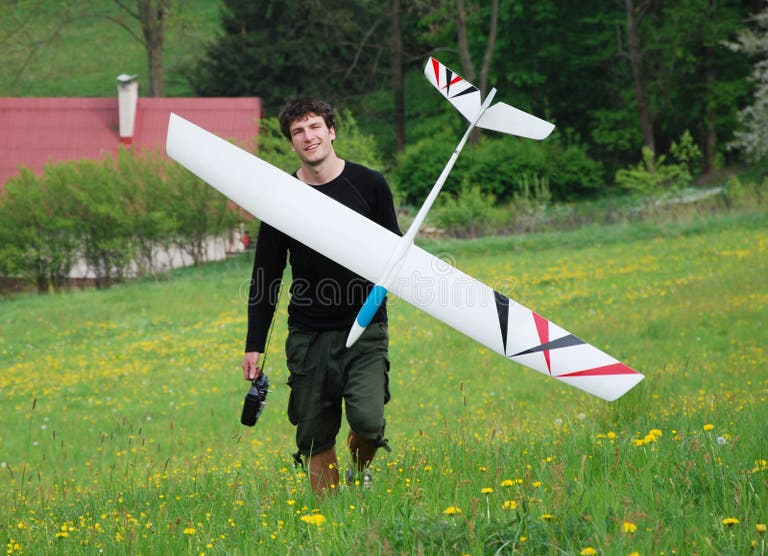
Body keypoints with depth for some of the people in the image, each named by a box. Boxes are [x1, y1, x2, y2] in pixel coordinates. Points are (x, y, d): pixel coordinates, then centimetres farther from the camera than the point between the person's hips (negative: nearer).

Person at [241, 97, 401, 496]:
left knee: (368, 421, -18)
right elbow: (266, 276, 8)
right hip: (308, 336, 2)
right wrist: (254, 346, 3)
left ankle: (359, 470, 13)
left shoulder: (369, 185, 1)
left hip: (365, 330, -2)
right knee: (314, 438, 2)